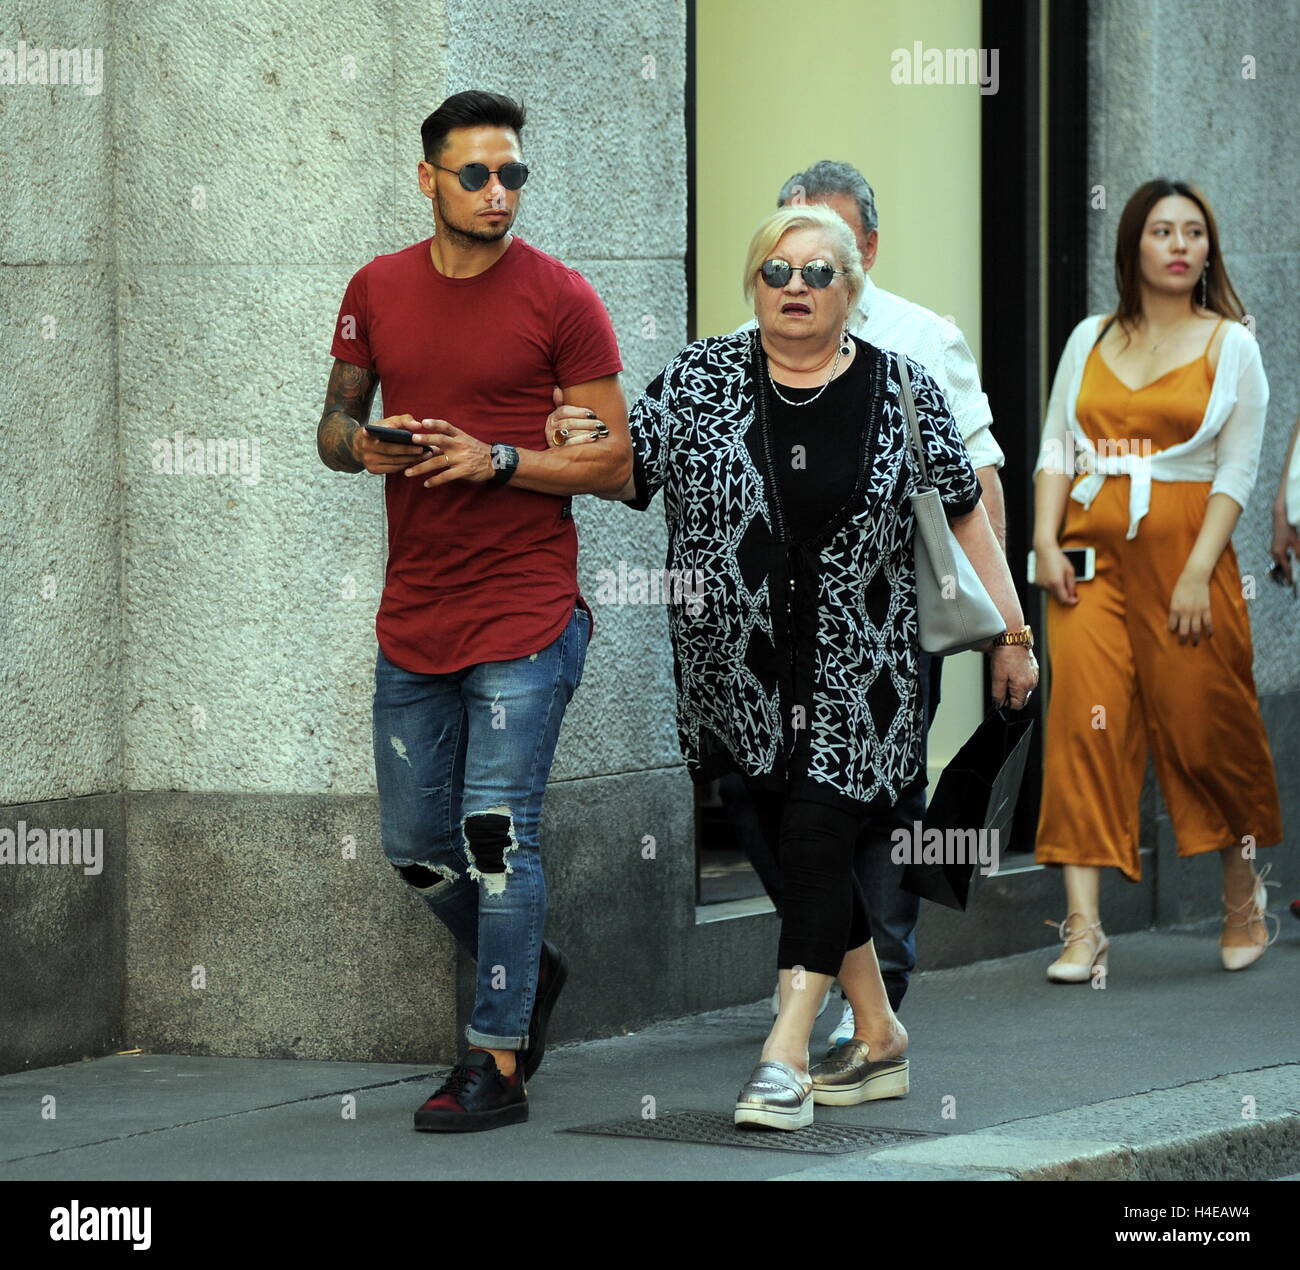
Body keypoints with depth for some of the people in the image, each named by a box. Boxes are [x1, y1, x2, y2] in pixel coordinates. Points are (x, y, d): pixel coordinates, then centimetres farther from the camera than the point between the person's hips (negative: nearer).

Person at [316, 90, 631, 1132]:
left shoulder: (560, 299, -7)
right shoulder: (378, 291, 7)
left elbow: (615, 461, -6)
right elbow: (335, 425, 17)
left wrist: (496, 460, -18)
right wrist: (361, 447, -6)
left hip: (525, 613, -5)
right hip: (413, 616, 5)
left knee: (497, 833, -9)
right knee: (415, 846, 12)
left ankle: (498, 1065, 0)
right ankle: (530, 971, 36)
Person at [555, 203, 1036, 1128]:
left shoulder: (903, 391, 1)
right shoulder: (698, 381, 2)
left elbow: (966, 510, 7)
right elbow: (624, 474, 6)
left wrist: (1013, 631, 6)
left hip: (855, 671, -2)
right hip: (742, 668, 2)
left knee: (816, 836, -13)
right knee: (804, 848, 7)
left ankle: (787, 1055, -13)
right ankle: (878, 1037, 20)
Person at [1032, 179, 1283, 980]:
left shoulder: (1230, 343, 4)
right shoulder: (1091, 339, 12)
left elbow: (1238, 470, -1)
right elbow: (1057, 446, 11)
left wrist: (1199, 570, -11)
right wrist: (1046, 540, -5)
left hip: (1184, 552, -2)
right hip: (1093, 553, 2)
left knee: (1205, 725, 2)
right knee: (1086, 719, -10)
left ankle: (1244, 888, 27)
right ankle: (1084, 925, -13)